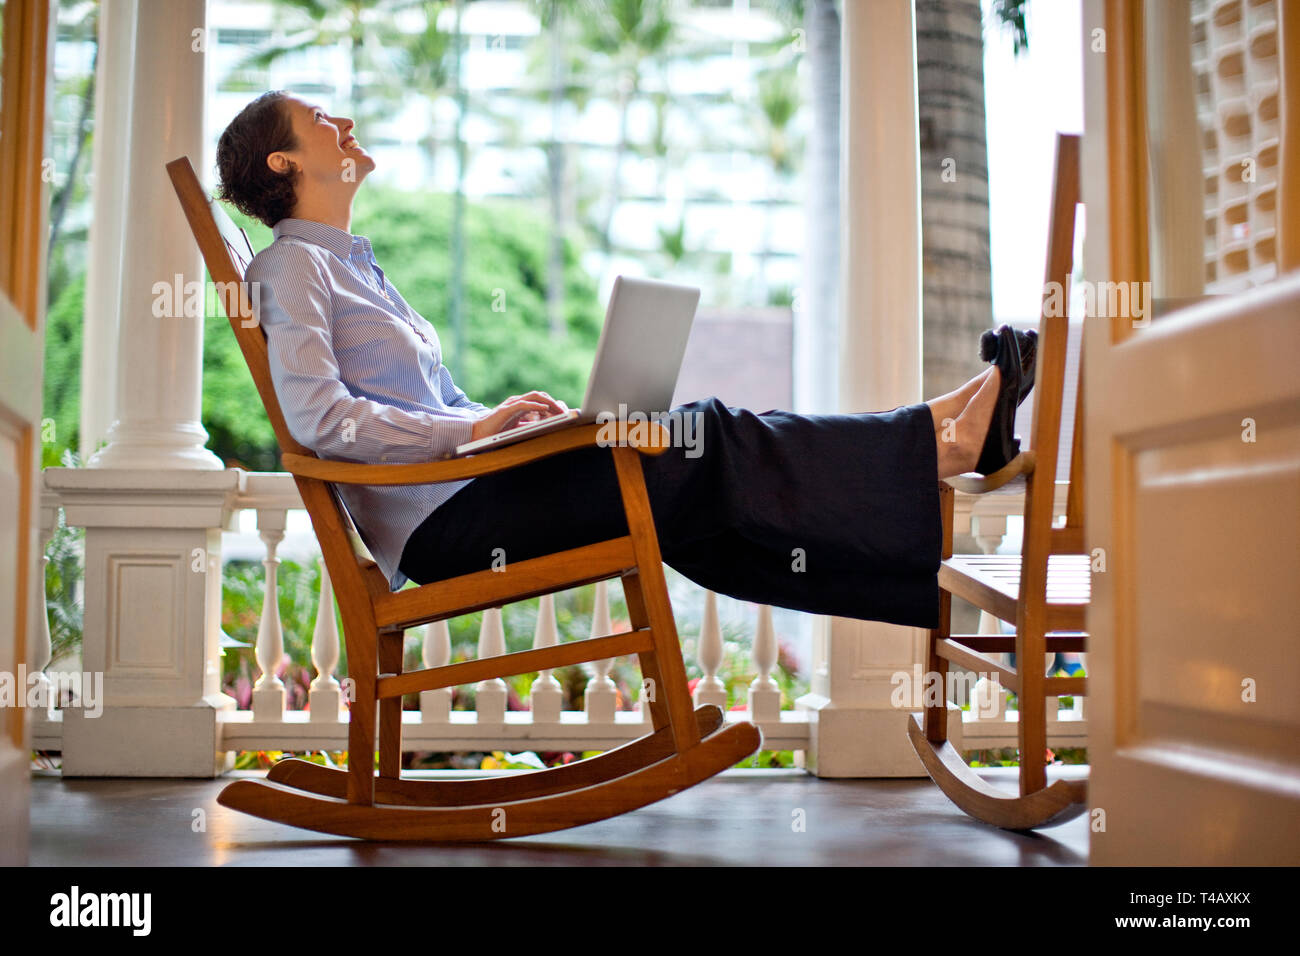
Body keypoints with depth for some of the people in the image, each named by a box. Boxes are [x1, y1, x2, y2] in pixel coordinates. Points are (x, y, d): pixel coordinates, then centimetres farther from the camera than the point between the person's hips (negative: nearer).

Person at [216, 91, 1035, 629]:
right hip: (439, 524, -8)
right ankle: (939, 445, -13)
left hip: (469, 494, 8)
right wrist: (472, 431, -20)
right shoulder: (291, 266, -3)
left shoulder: (353, 266, 27)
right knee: (699, 444, -16)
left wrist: (519, 422, 9)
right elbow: (318, 417, -18)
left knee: (708, 522, -6)